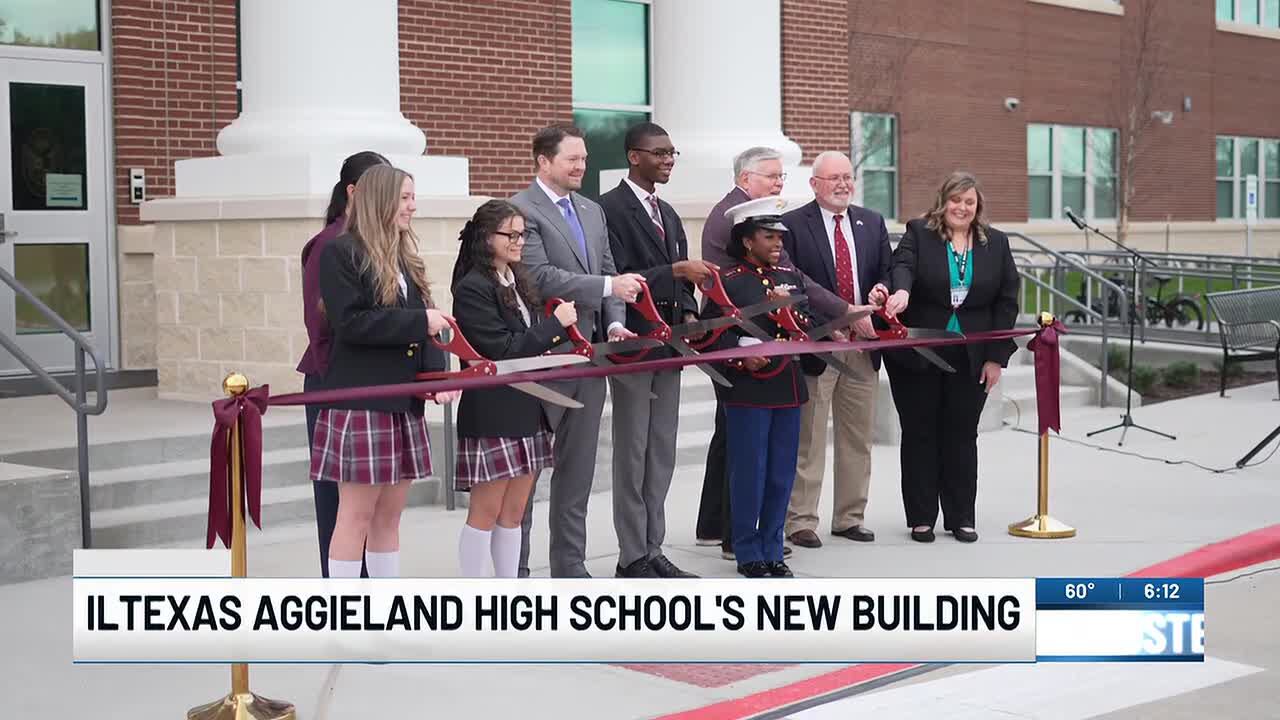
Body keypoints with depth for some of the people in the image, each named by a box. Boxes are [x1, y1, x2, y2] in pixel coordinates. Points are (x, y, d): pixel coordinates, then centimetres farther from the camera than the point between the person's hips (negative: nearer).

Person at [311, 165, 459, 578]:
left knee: (390, 514, 10)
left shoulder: (406, 257, 17)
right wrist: (419, 322, -15)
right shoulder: (341, 252, -6)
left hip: (403, 400, 7)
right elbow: (351, 322, -17)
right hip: (360, 401, -7)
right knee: (356, 513, -4)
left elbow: (422, 329, 14)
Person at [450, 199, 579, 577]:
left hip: (527, 411, 8)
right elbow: (501, 348, -18)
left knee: (513, 513, 12)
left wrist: (555, 339, -1)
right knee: (486, 512, -1)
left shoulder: (518, 281, 14)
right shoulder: (472, 289, -12)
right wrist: (554, 324, -13)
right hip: (491, 415, -8)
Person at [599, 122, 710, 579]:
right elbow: (618, 280, -18)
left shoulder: (668, 214, 17)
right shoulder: (611, 208, -10)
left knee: (662, 455, 10)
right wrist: (675, 272, -25)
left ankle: (652, 550, 17)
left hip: (667, 347, 8)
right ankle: (632, 558, 5)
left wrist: (688, 313, 1)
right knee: (632, 455, -1)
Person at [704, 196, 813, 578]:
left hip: (788, 387, 6)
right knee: (749, 471, 0)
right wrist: (741, 351, -20)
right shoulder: (727, 281, -5)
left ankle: (772, 550, 20)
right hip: (748, 390, -6)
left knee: (782, 473, 9)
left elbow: (809, 328, 11)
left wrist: (790, 311, -8)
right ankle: (748, 553, 11)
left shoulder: (791, 276, 13)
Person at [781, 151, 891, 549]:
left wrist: (880, 290, -9)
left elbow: (886, 273, 14)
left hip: (863, 344, 5)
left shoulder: (872, 223, 12)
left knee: (859, 438, 11)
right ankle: (800, 521, 7)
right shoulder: (793, 225, -5)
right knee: (807, 440, 0)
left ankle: (850, 518, 22)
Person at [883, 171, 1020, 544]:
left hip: (971, 358, 2)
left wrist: (996, 357, 0)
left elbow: (1006, 301, 5)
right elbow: (902, 265, -18)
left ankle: (961, 517, 16)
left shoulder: (996, 243, 6)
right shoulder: (918, 233, 0)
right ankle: (921, 518, 13)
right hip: (917, 354, -2)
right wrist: (901, 291, -42)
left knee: (962, 436, 6)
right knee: (919, 435, 5)